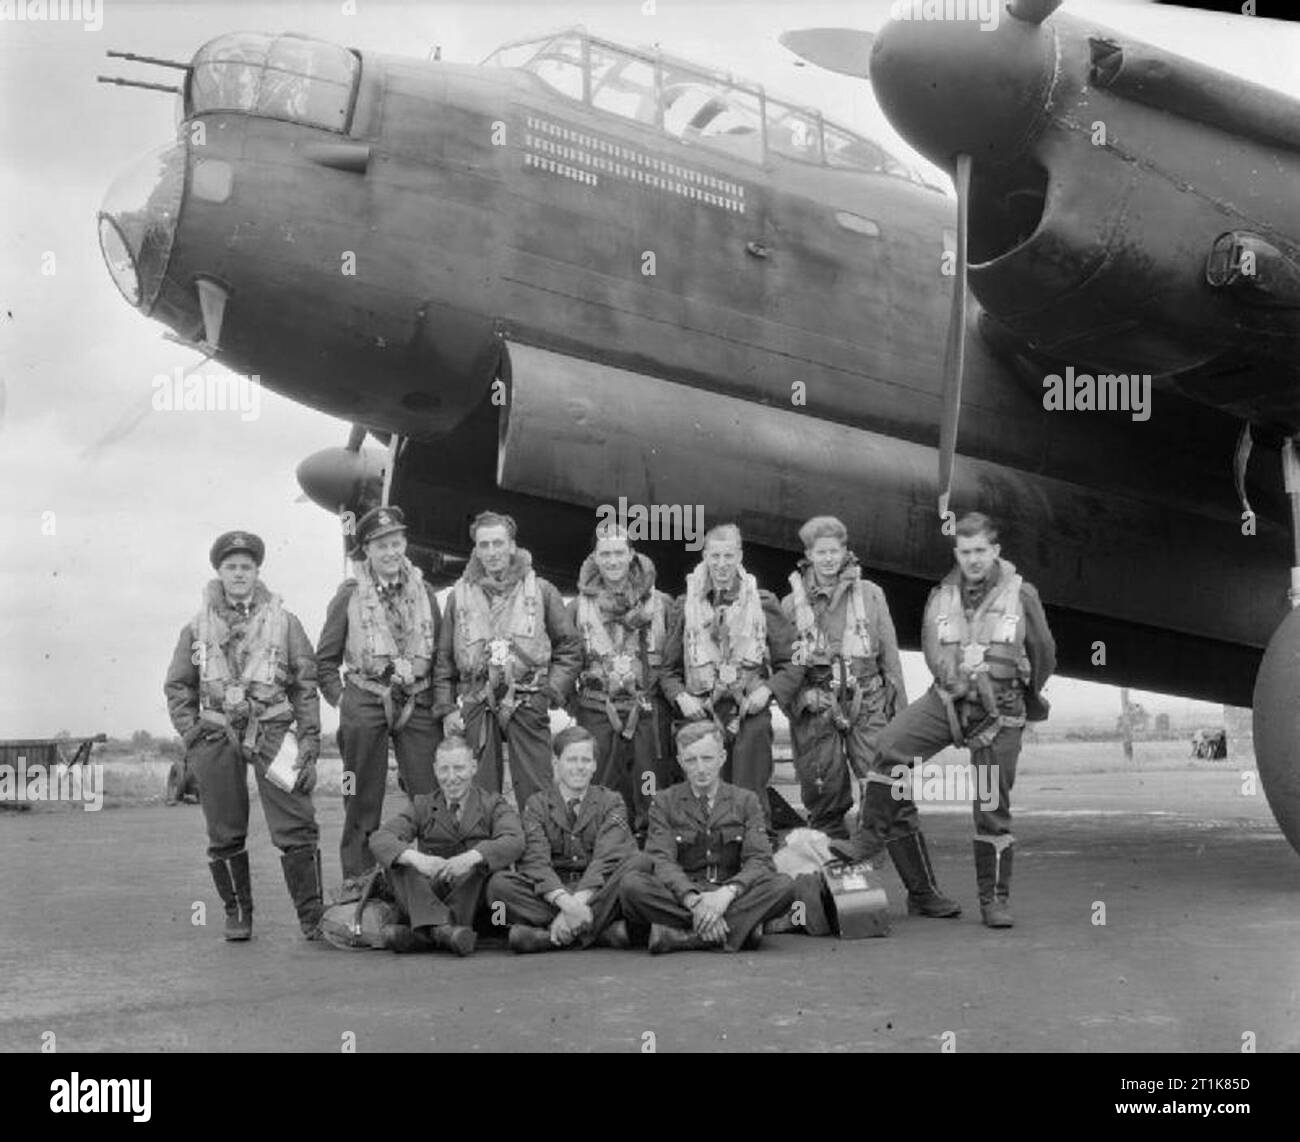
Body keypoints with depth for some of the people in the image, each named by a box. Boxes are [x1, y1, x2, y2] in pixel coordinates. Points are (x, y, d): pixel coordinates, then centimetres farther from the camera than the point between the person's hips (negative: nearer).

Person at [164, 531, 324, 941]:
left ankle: (312, 916, -2)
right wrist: (191, 734, 3)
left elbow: (306, 685, 6)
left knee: (296, 827, -8)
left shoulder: (284, 621, 7)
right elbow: (177, 685, 15)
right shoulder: (197, 627, 10)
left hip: (272, 730, -2)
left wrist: (309, 742, -2)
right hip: (217, 735, 2)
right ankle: (237, 914, 22)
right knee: (225, 834, 7)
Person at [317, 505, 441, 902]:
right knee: (362, 797, 4)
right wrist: (339, 696, -2)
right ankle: (356, 877, 12)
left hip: (418, 703, 2)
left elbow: (440, 652, 14)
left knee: (431, 793, -1)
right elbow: (326, 659, 8)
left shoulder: (422, 590, 9)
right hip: (366, 702, -2)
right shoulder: (350, 594, 2)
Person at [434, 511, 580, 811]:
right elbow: (444, 658, 13)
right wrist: (446, 708, 6)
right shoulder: (460, 595, 11)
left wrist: (552, 691, -2)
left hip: (527, 704, -1)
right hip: (475, 706, 2)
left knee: (536, 795, -5)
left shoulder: (540, 591, 7)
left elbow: (569, 648, 9)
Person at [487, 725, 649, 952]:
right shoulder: (537, 804, 6)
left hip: (598, 891, 0)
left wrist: (579, 900, -29)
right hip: (551, 895, 0)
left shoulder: (610, 801, 6)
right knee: (499, 884, -27)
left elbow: (606, 857, -11)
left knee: (640, 861, -28)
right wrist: (566, 902, -30)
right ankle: (601, 929, -35)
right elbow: (536, 859, -11)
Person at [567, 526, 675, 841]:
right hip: (597, 712, 1)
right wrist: (571, 700, 5)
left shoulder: (660, 603, 5)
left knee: (652, 799, -1)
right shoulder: (579, 607, 7)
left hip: (648, 711, 0)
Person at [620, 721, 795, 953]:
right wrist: (693, 900, -26)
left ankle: (680, 936, -33)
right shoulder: (664, 803, 8)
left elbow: (760, 861, -2)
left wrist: (727, 893, -24)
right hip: (681, 897, -1)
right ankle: (741, 928, -34)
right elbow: (661, 861, -6)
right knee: (632, 883, -30)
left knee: (784, 885, -28)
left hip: (733, 898, 1)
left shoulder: (746, 801, 9)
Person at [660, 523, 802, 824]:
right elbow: (669, 667, 14)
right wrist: (680, 696, -3)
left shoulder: (763, 603, 6)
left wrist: (769, 690, -8)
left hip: (751, 717, -1)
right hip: (700, 717, 1)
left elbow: (793, 662, 7)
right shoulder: (686, 605, 9)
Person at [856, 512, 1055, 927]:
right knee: (890, 745, -22)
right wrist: (953, 685, 9)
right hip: (947, 699, 2)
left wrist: (1027, 699, 19)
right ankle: (869, 838, -13)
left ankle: (995, 899, 13)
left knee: (992, 807, 2)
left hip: (998, 711, -2)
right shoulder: (941, 596, 3)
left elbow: (1043, 655, 8)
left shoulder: (1021, 596, -4)